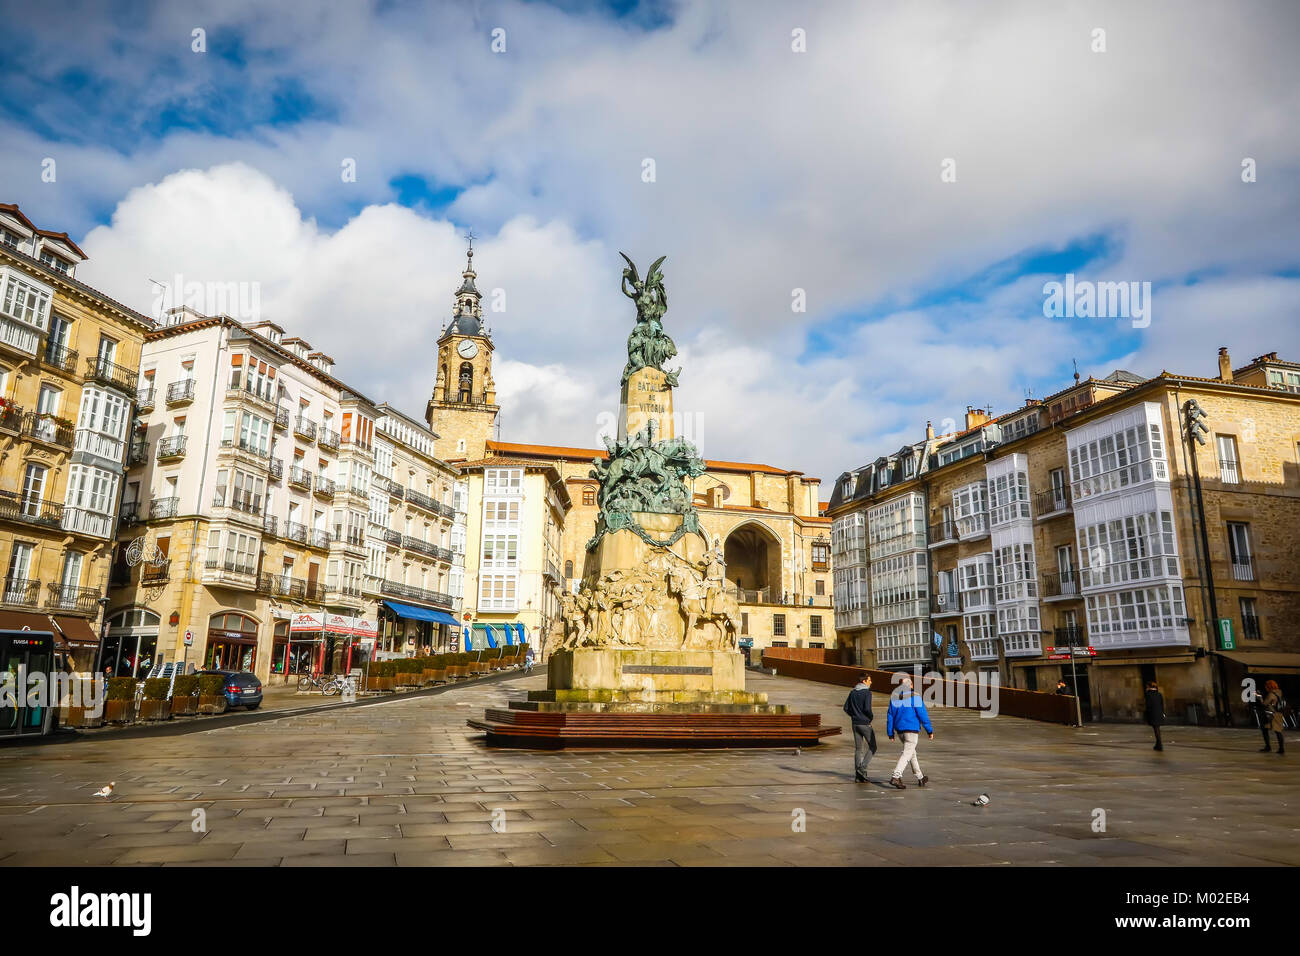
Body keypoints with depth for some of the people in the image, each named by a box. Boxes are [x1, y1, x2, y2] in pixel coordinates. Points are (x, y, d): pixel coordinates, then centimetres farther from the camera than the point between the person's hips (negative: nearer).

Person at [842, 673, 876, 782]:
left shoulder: (852, 692, 9)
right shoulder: (867, 692, -12)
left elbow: (846, 708, 8)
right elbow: (867, 709, -21)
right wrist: (871, 716, -3)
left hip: (855, 723, 7)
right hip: (865, 723, -7)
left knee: (858, 749, 10)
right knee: (872, 747, 7)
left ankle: (858, 775, 9)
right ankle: (862, 767, -8)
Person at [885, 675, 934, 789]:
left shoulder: (894, 697, 5)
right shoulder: (914, 696, -9)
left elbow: (890, 715, 6)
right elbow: (922, 714, -10)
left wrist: (890, 733, 11)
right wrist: (930, 730, -3)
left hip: (899, 729, 6)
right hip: (912, 728, -6)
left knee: (911, 751, 20)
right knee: (907, 753, -6)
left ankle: (920, 778, 30)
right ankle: (895, 777, -20)